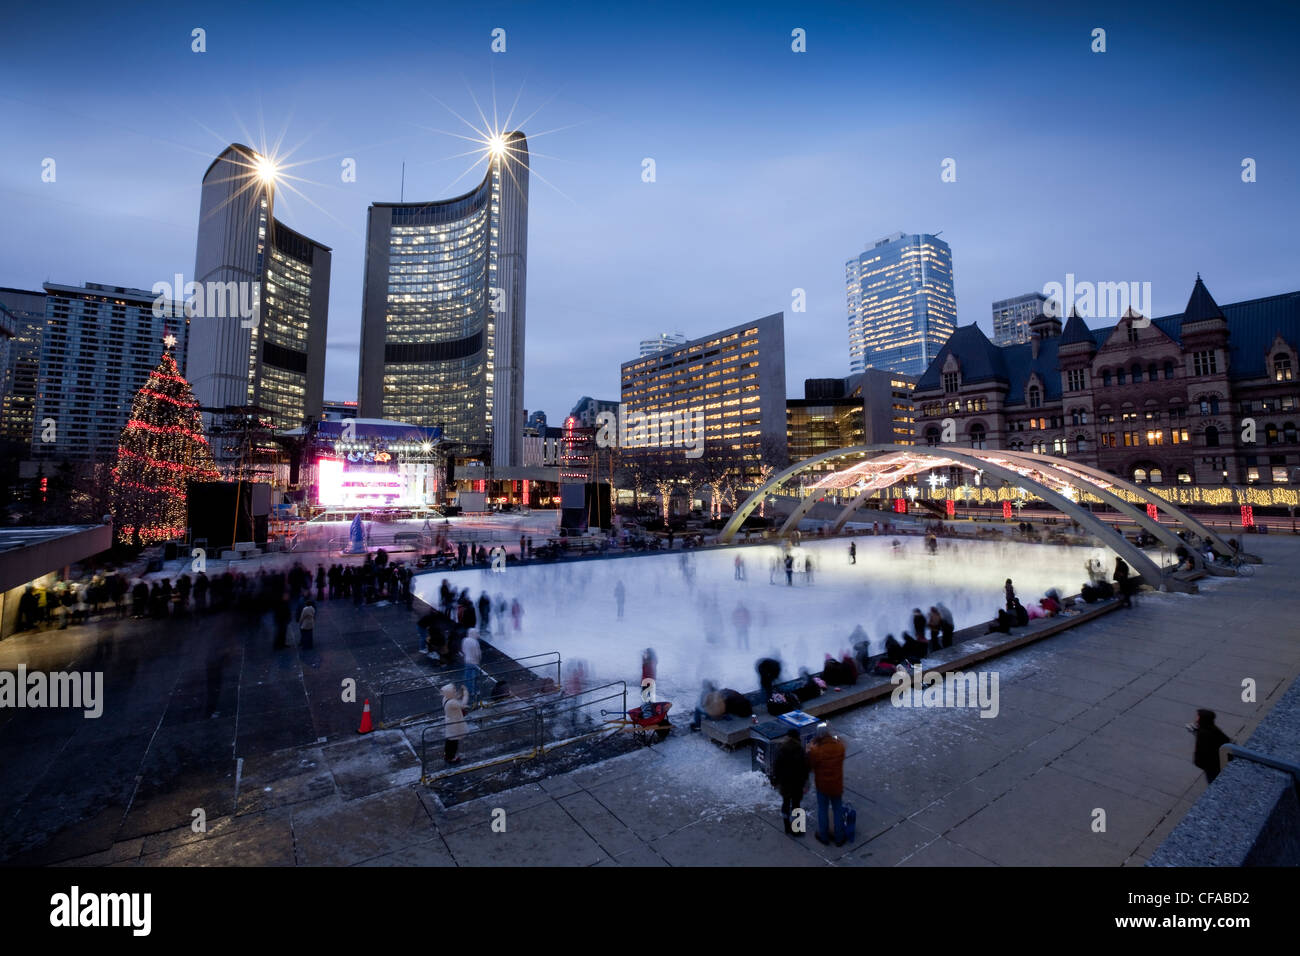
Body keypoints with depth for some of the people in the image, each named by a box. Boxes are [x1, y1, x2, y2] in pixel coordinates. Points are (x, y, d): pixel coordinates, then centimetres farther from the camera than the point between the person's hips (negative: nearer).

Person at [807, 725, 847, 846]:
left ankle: (824, 836, 33)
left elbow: (810, 764, -12)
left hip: (822, 785, -2)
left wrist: (813, 742, -11)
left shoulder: (816, 750, -28)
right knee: (838, 810, 20)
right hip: (837, 784, 3)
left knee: (822, 810, 17)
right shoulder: (839, 746, -18)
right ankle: (839, 838, 32)